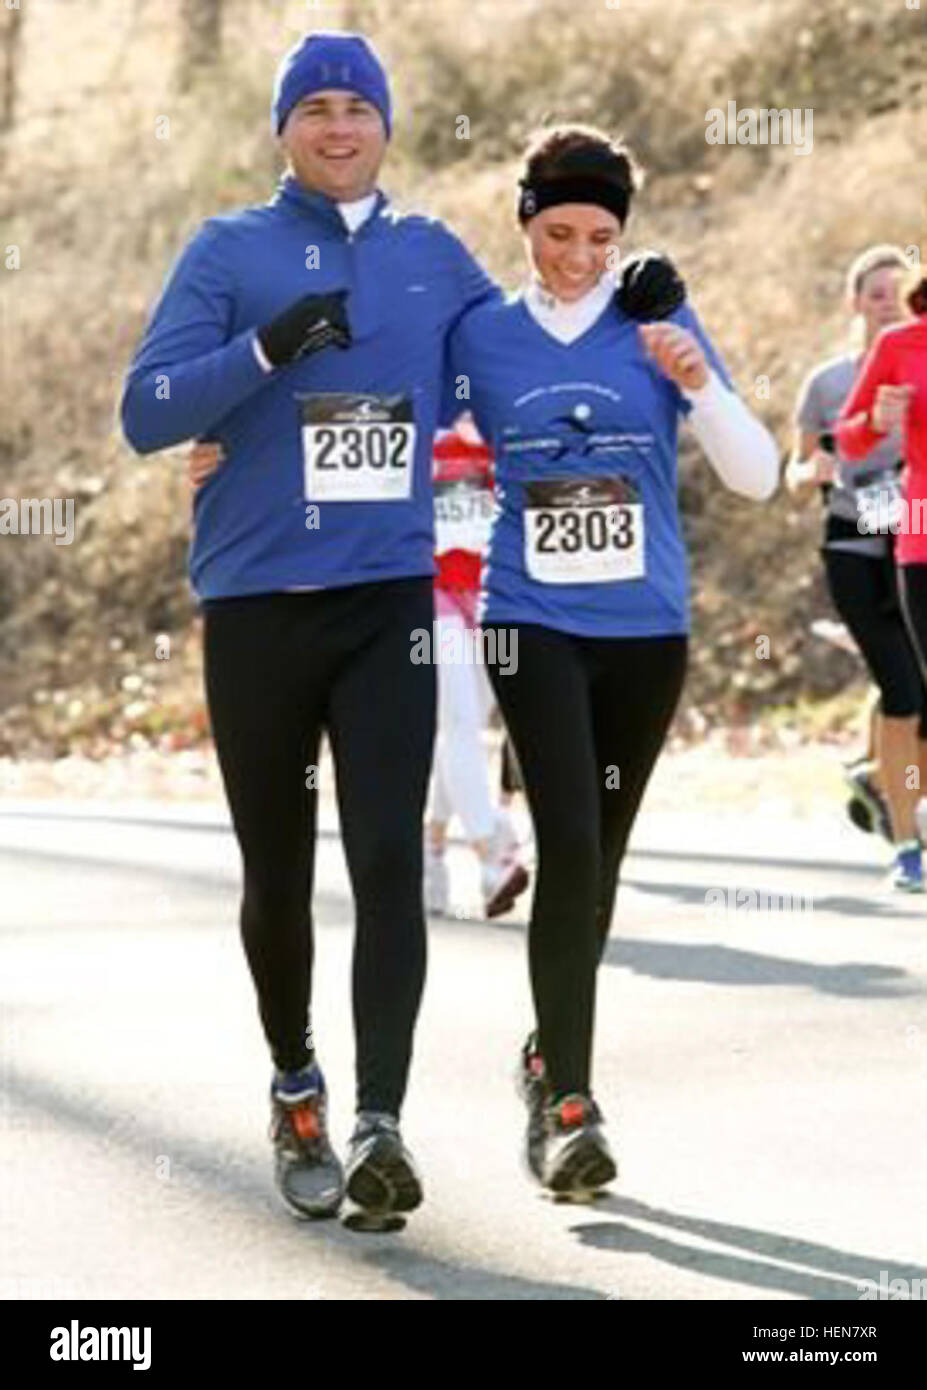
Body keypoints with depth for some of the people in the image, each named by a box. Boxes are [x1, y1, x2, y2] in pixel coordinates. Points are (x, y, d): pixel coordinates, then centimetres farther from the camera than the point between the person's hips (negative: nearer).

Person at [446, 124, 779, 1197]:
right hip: (534, 625, -2)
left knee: (600, 856, 12)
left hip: (646, 629, 2)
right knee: (569, 843, -17)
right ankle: (568, 1103, -17)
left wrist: (700, 384, -19)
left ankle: (551, 1057, 33)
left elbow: (757, 478, -2)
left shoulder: (659, 323, 1)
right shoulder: (480, 336, 2)